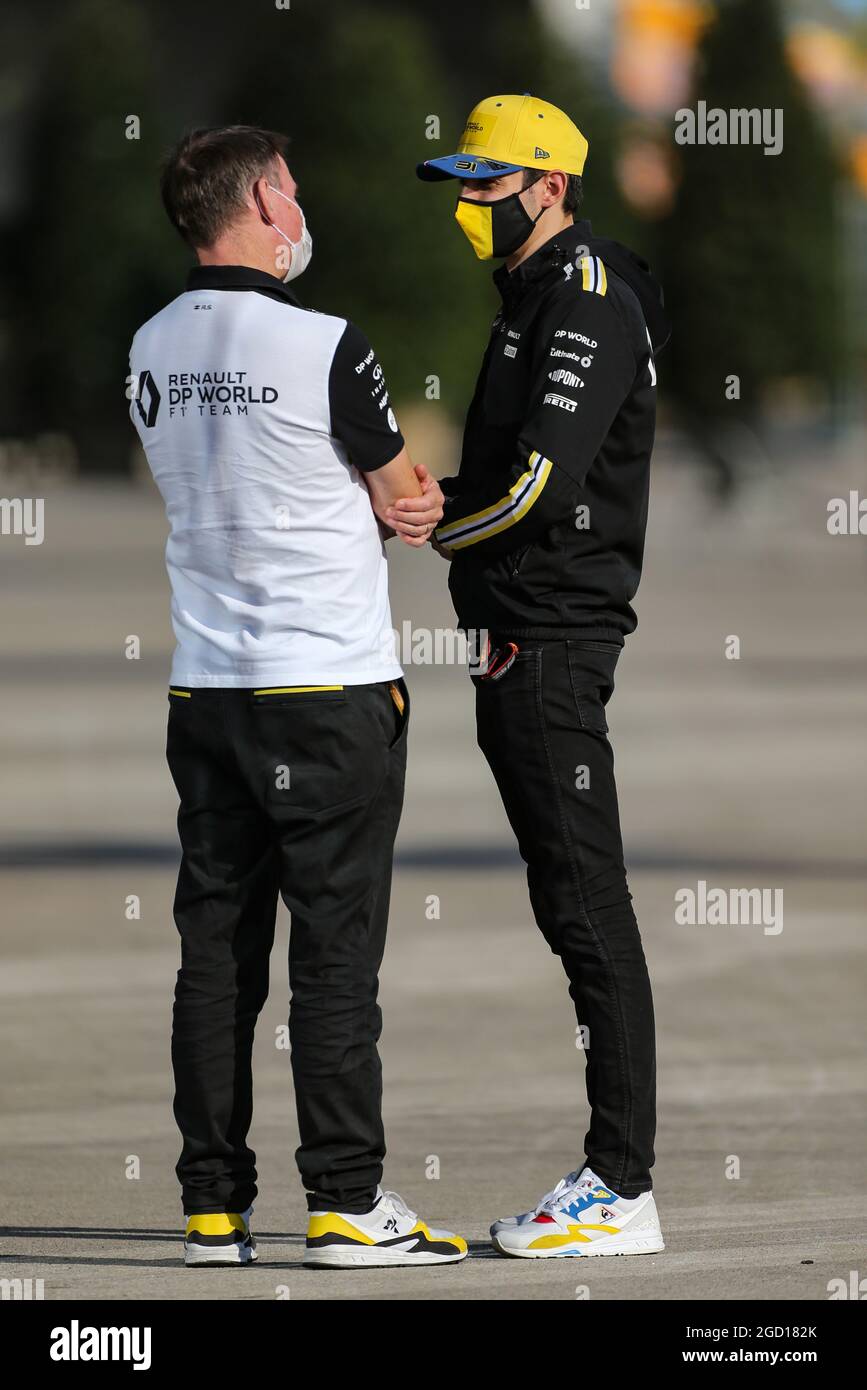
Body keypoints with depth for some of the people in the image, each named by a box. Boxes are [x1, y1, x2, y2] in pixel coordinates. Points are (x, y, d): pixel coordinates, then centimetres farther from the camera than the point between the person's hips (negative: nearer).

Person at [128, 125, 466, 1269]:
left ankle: (214, 1208, 9)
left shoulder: (153, 352, 7)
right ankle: (347, 1204, -2)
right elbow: (408, 497, -3)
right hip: (331, 687, -6)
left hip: (206, 691, 6)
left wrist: (373, 500, 0)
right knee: (336, 954, -3)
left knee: (217, 952, 8)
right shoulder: (323, 348, -14)